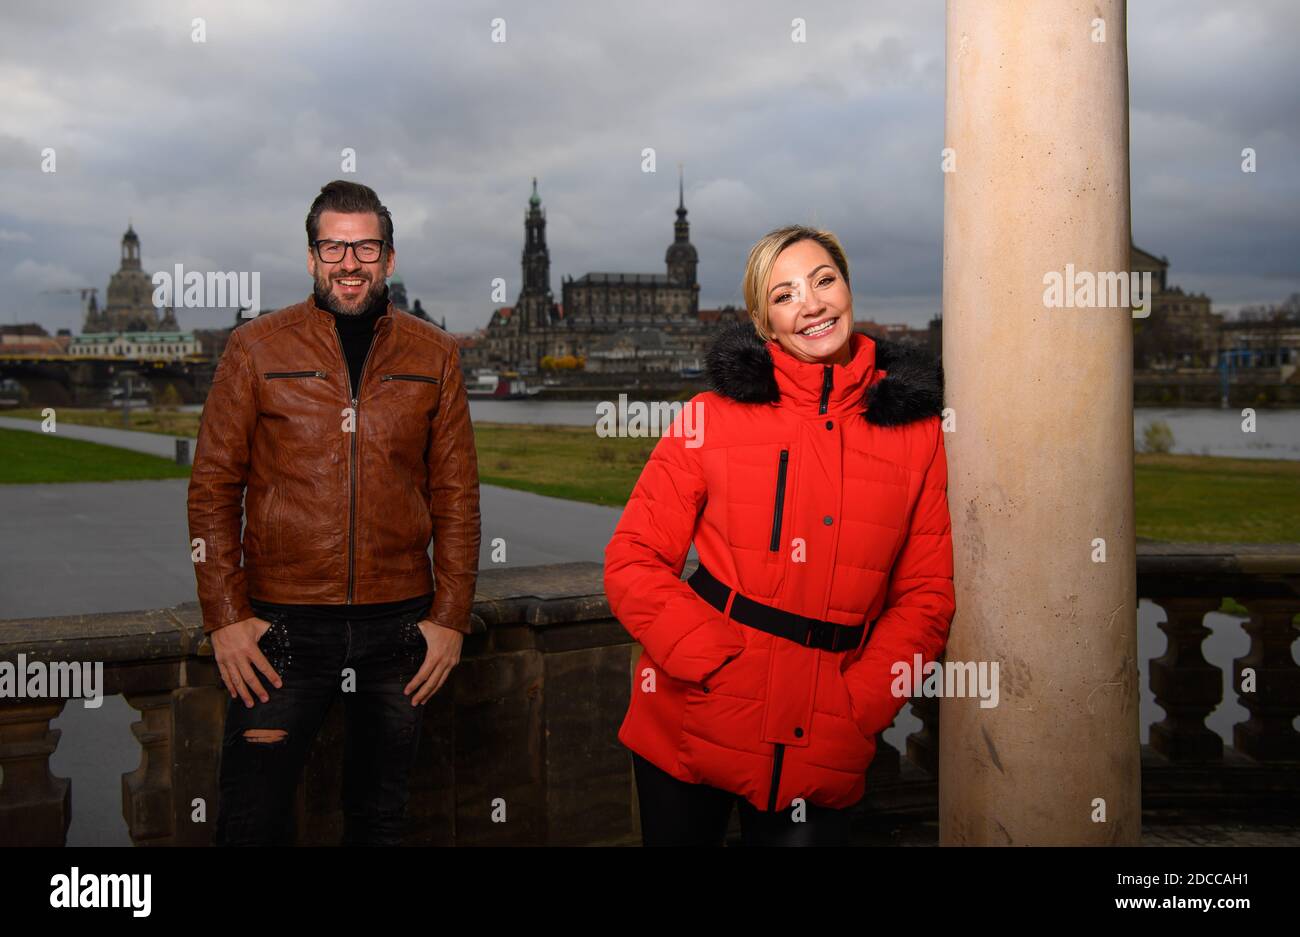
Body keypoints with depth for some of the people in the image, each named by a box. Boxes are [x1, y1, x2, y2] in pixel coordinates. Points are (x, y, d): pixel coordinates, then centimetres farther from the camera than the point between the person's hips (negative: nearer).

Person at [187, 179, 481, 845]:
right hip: (281, 624, -1)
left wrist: (451, 616, 0)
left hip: (398, 623, 2)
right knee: (252, 821, 1)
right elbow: (213, 487, 1)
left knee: (380, 817, 15)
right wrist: (226, 615, -6)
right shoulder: (257, 348, 2)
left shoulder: (433, 356, 6)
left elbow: (456, 494, 6)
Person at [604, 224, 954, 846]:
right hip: (689, 728, 0)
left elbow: (928, 592, 4)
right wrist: (717, 667, -14)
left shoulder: (918, 427, 3)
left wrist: (858, 707, -8)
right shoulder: (713, 416, -1)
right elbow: (633, 561, -2)